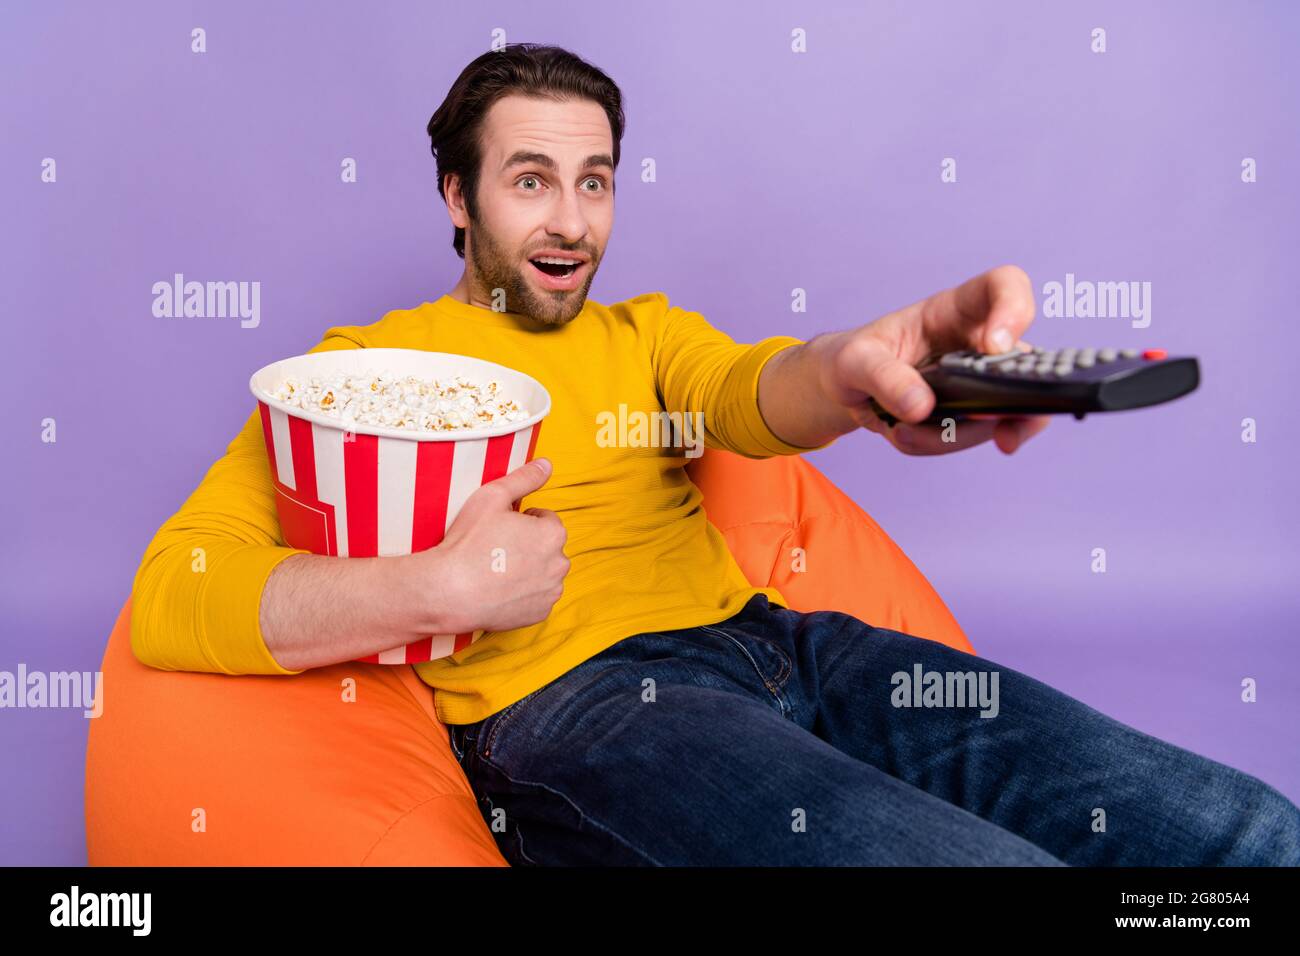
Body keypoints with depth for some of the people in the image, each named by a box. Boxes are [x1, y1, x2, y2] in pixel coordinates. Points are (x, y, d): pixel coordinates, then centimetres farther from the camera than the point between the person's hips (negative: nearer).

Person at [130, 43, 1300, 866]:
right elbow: (169, 594, -2)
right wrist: (439, 589, -16)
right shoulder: (364, 360, 10)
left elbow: (745, 393, -2)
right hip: (561, 699, -4)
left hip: (769, 639, 5)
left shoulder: (645, 331, 23)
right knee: (989, 854, -31)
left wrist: (846, 374, -27)